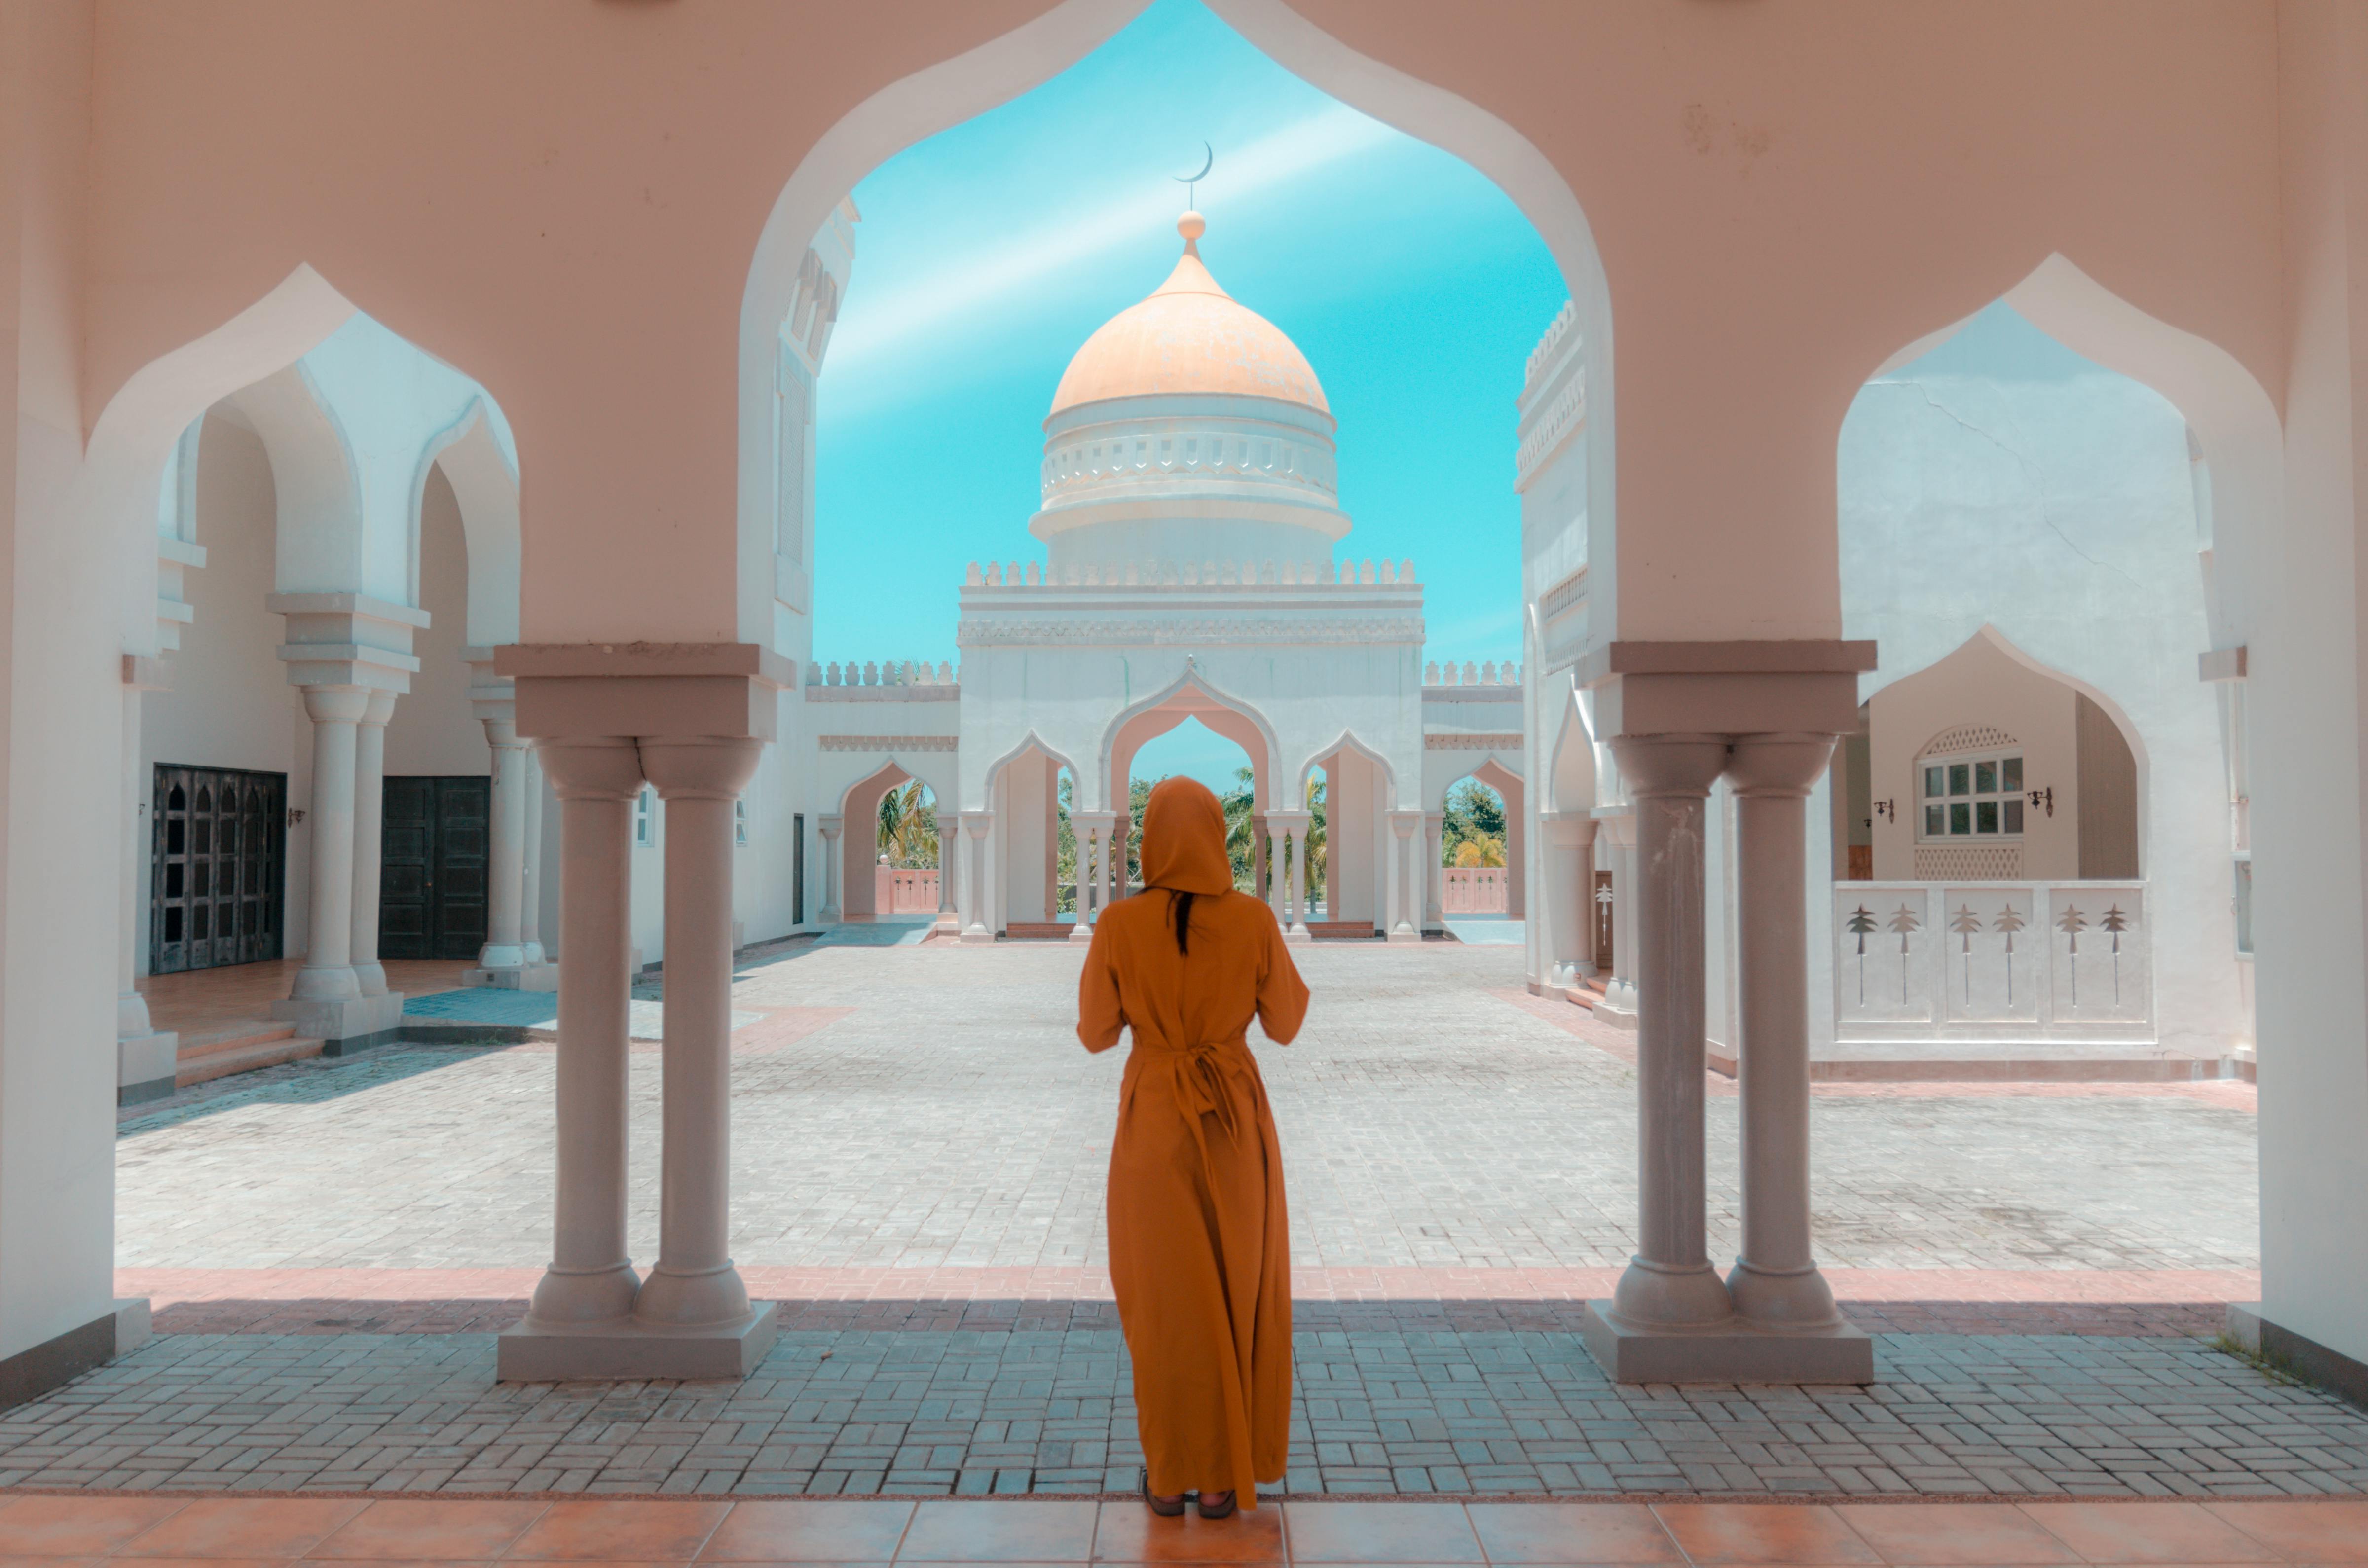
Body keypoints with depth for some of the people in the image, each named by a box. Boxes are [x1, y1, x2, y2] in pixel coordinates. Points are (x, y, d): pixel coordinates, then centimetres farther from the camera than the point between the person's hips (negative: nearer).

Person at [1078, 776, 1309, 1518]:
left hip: (1153, 1121, 0)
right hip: (1236, 1121, 1)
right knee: (1235, 1298, 14)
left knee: (1163, 1301, 13)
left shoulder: (1119, 924, -10)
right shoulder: (1255, 920, -9)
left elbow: (1096, 1033, -1)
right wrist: (1291, 975, 20)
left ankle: (1169, 1473, 21)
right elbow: (1285, 1026, 0)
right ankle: (1223, 1475, 21)